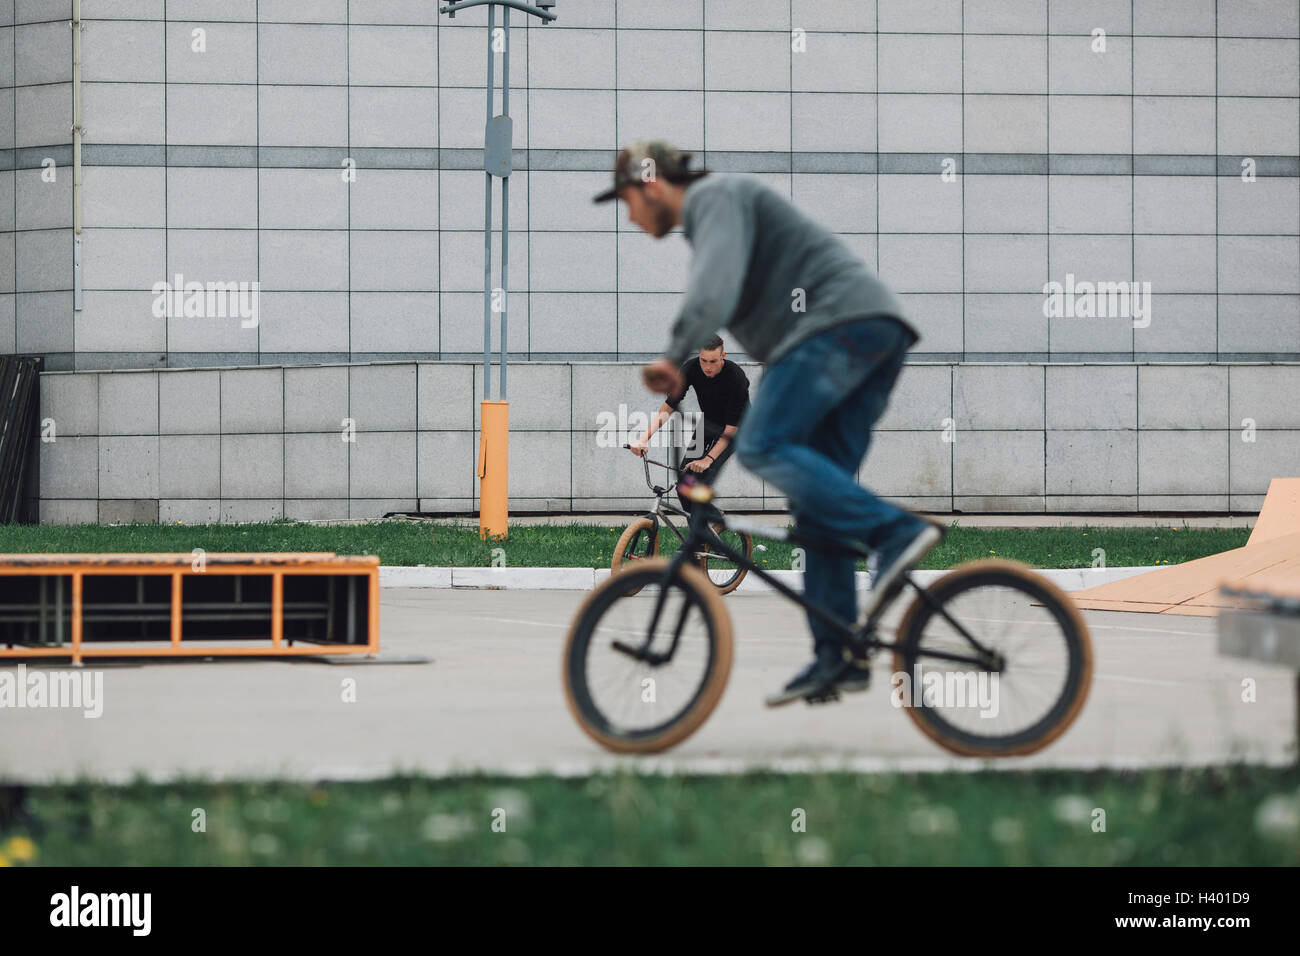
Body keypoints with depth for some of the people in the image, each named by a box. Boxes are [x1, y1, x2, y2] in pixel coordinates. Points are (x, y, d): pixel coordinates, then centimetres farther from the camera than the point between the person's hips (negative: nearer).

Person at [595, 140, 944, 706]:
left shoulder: (714, 197, 0)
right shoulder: (719, 205, 32)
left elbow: (717, 283, -19)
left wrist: (675, 356, -25)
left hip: (840, 320, -10)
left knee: (765, 447, -19)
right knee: (818, 495, 4)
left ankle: (895, 532, -28)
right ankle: (836, 655, -1)